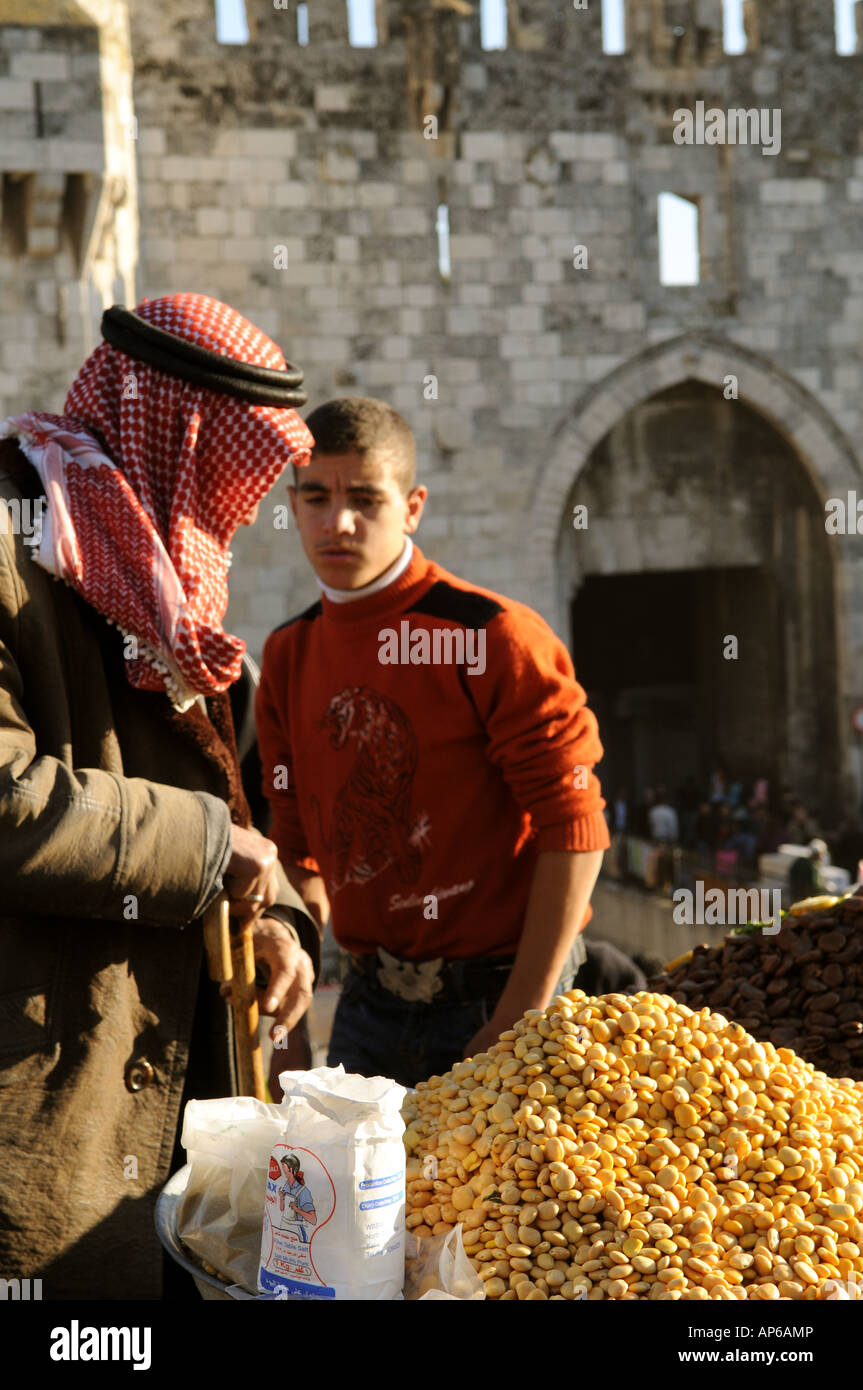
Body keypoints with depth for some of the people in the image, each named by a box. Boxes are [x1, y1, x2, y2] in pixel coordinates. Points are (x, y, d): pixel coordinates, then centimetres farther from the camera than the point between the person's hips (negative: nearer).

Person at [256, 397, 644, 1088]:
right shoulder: (288, 656, 6)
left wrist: (519, 1020, -16)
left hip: (498, 997, -5)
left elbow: (574, 829, -15)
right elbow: (298, 838, 12)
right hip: (370, 1003, 5)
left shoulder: (493, 636, -13)